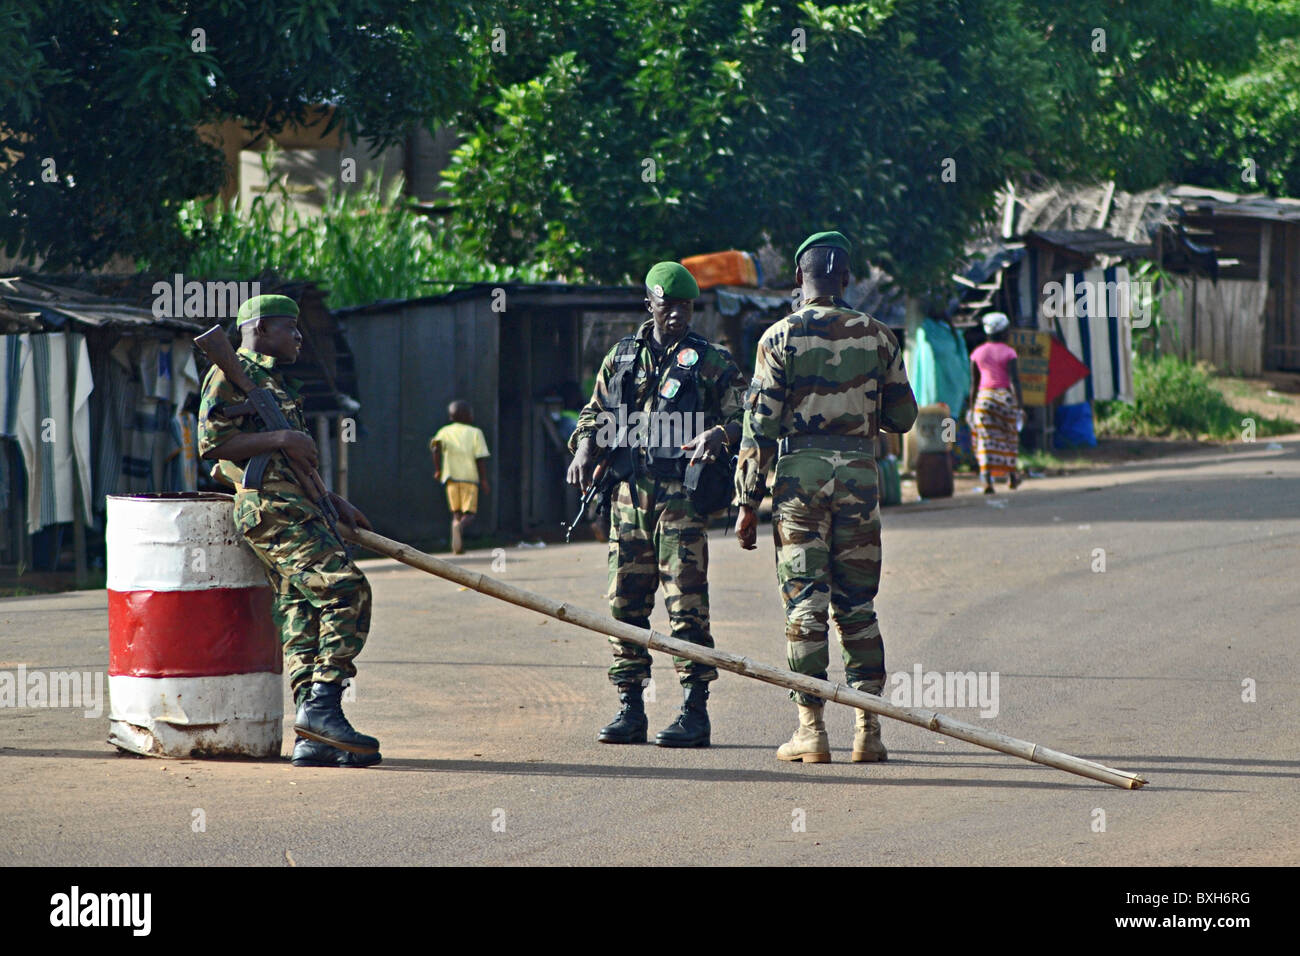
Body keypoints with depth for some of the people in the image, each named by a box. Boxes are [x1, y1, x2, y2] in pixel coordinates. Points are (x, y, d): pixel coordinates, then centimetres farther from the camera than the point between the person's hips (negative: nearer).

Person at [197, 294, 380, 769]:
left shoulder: (272, 381, 30)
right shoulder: (230, 374, 0)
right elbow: (212, 442, -12)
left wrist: (335, 503, 26)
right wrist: (281, 439, -14)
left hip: (296, 511, 10)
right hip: (271, 510, -10)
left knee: (303, 614, 3)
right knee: (347, 590, -20)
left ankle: (313, 740, -1)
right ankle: (321, 706, -23)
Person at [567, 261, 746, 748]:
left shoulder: (712, 362, 4)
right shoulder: (621, 358, 15)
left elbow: (744, 418, -1)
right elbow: (594, 414, 22)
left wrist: (719, 434, -21)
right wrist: (586, 447, 1)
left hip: (681, 500, -4)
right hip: (628, 495, 4)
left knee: (686, 602, -8)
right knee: (625, 602, 5)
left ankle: (695, 711, -6)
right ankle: (629, 709, 12)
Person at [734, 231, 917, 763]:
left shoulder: (781, 336, -3)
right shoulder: (875, 335, 5)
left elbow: (760, 424, -5)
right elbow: (902, 416, 11)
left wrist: (748, 502, -2)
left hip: (799, 471, -2)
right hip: (859, 474, 2)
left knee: (805, 601, 0)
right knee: (858, 606, 8)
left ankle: (811, 728, -3)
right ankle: (868, 728, 5)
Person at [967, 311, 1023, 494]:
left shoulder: (977, 353, 5)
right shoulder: (1008, 353, -6)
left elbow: (973, 383, 8)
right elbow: (1014, 380, -12)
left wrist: (972, 407, 14)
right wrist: (1020, 405, -11)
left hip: (984, 397, 2)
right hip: (1005, 397, -2)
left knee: (986, 440, -2)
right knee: (1010, 437, 16)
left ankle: (987, 480, -18)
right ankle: (1012, 476, 30)